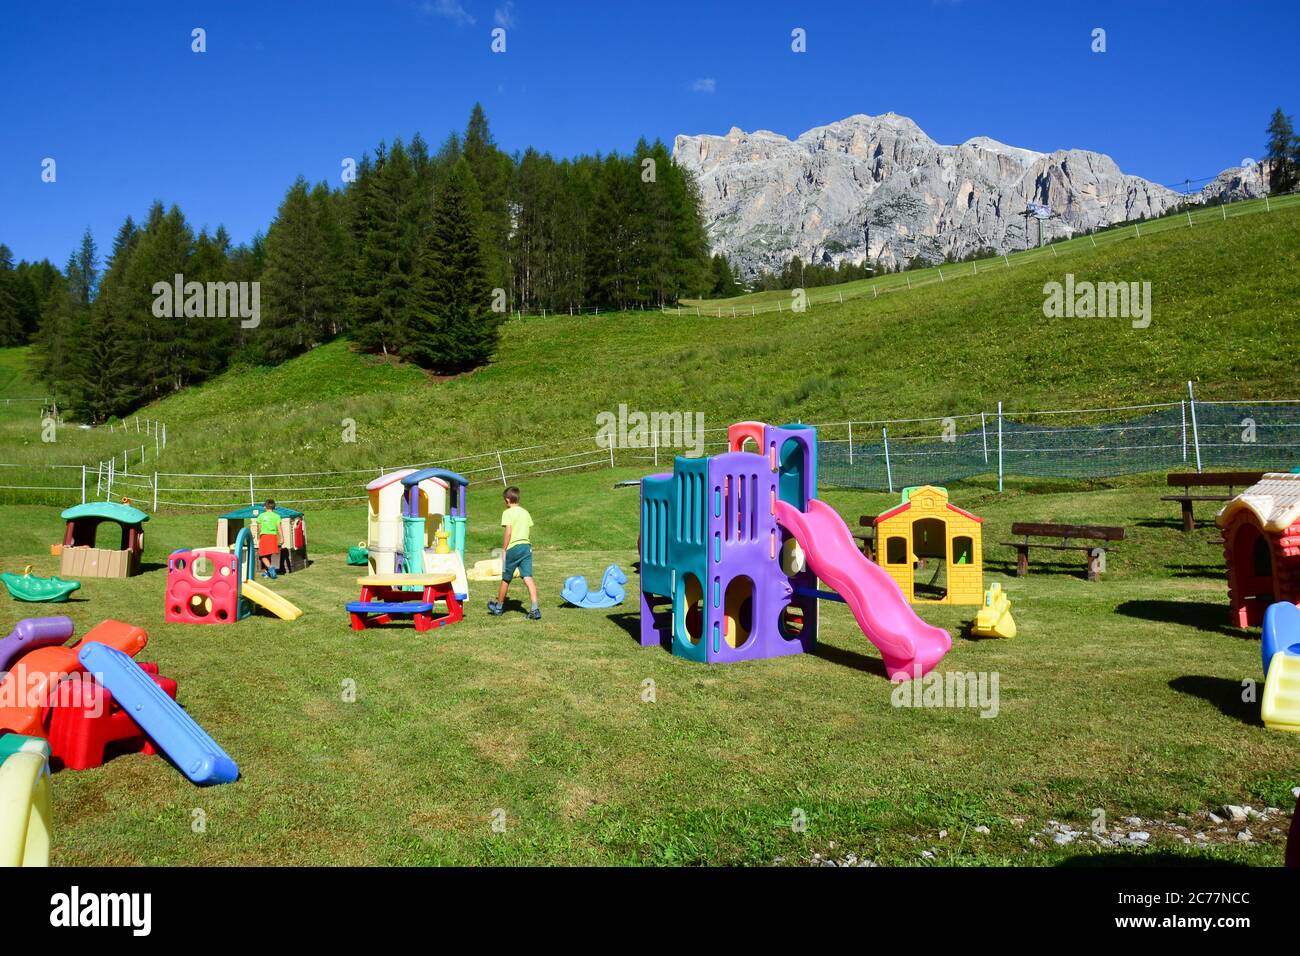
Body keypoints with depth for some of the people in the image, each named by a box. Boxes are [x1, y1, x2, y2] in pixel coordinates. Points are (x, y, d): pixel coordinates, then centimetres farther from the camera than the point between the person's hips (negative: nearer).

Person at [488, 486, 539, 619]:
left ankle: (498, 606, 30)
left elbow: (508, 533, -14)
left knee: (505, 579, 11)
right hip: (526, 547, 5)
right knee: (528, 578, -3)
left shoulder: (508, 513, -6)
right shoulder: (525, 512, 14)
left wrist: (503, 550, -9)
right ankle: (535, 609, -16)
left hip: (513, 548, -5)